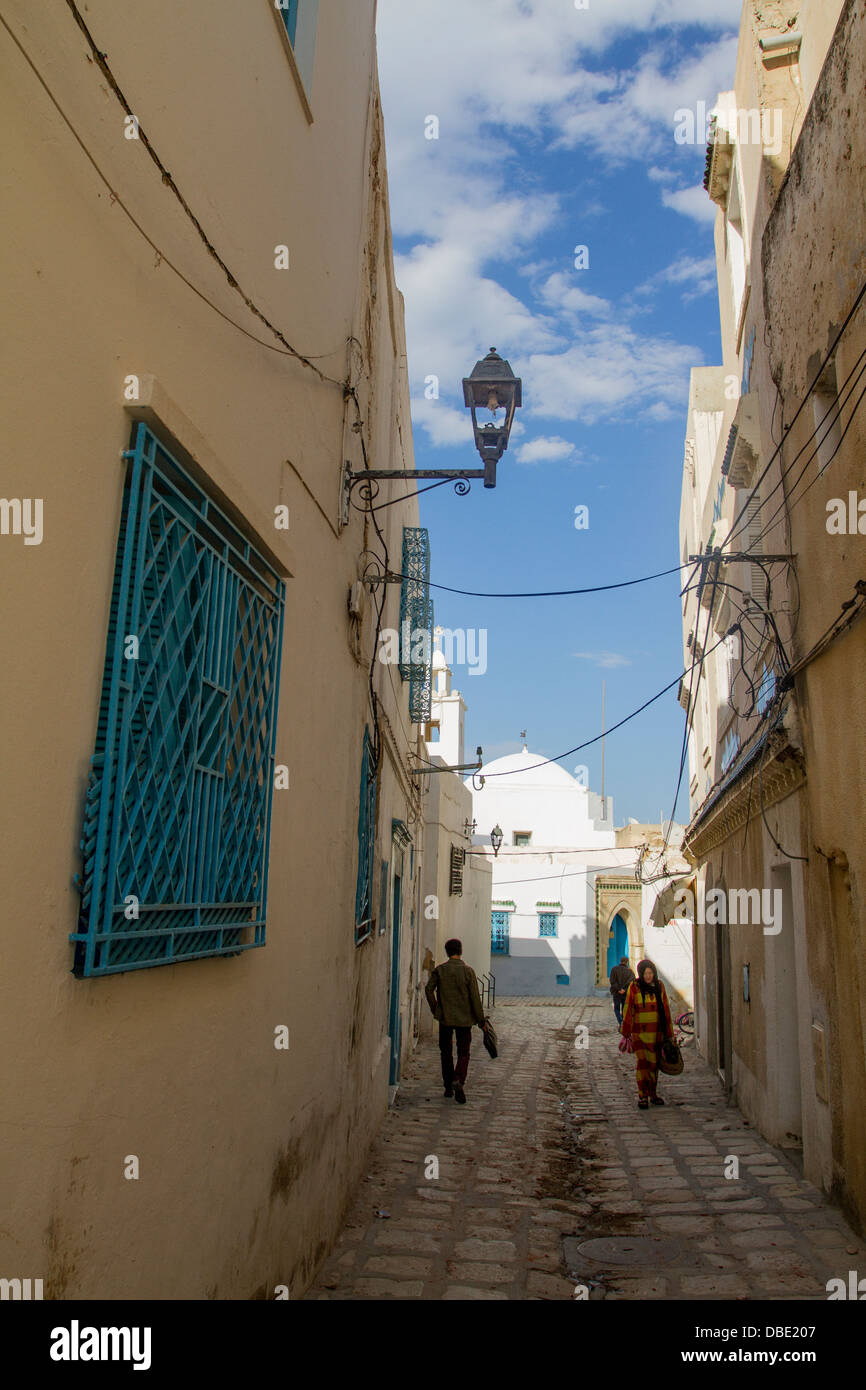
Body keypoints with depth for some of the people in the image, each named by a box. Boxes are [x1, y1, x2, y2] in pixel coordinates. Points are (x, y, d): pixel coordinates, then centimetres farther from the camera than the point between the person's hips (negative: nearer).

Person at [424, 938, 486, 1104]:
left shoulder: (439, 970, -2)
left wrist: (434, 1009, 3)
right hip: (464, 1018, -1)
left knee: (446, 1052, 16)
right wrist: (480, 1019, -1)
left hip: (445, 1017, 1)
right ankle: (458, 1081, -18)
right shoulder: (468, 970, -7)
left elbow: (428, 988, -9)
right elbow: (475, 996, -8)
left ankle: (448, 1087, 17)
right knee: (463, 1053, 6)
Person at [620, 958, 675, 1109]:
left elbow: (666, 1010, 10)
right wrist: (626, 1033, -3)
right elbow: (628, 1011, -3)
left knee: (654, 1063, 10)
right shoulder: (634, 988, -6)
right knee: (642, 1062, -10)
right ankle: (642, 1097, -4)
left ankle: (652, 1094, 24)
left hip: (657, 1032, 4)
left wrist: (669, 1033, 10)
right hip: (640, 1032, -4)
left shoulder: (659, 986, 5)